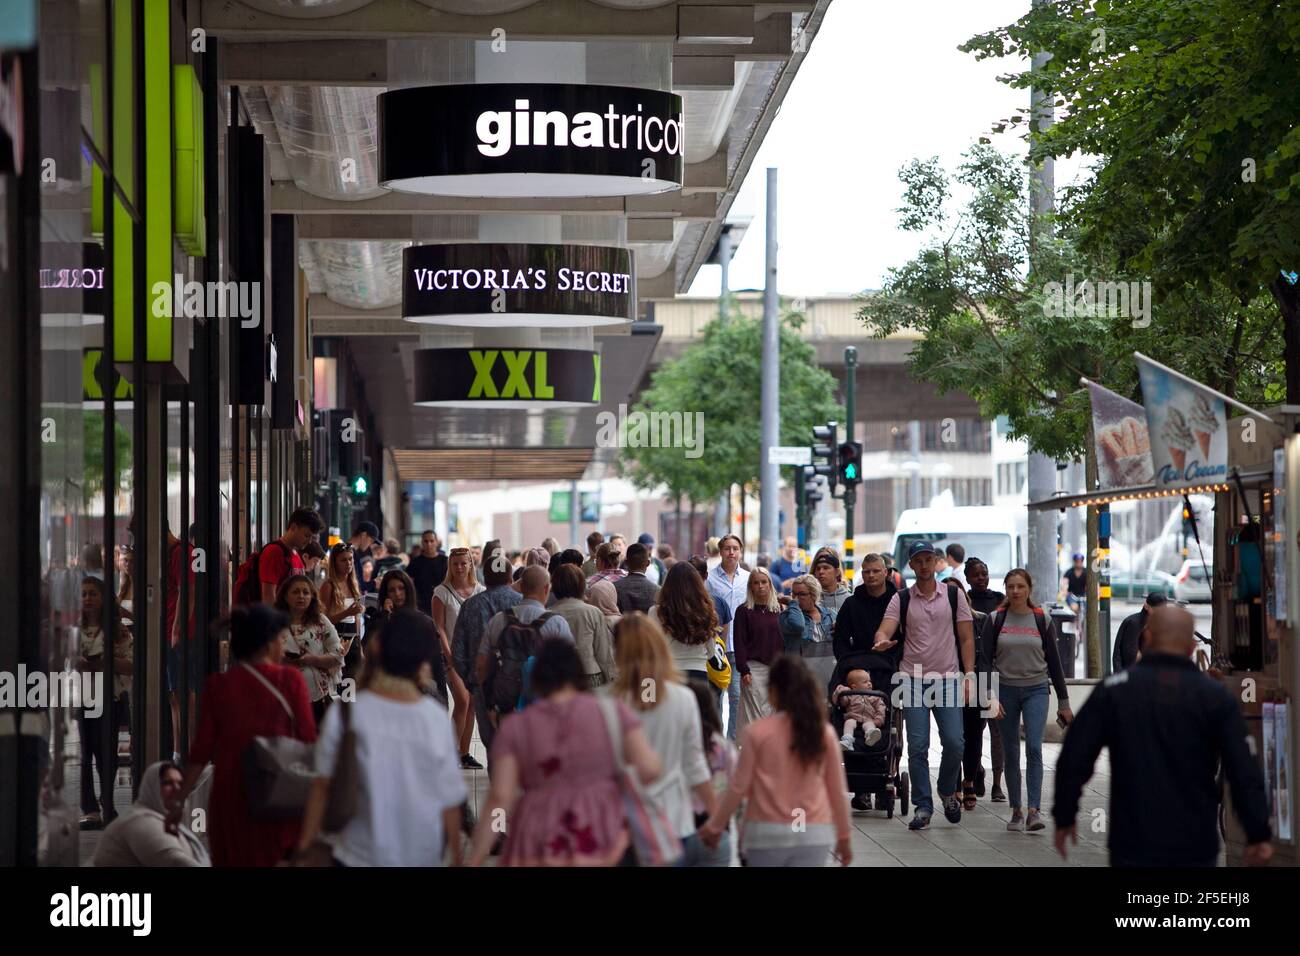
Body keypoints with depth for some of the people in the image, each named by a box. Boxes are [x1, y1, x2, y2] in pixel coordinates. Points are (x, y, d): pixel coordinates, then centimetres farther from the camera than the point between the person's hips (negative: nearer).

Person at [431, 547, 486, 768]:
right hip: (453, 652, -4)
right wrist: (448, 655, -13)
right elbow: (439, 627, -5)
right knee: (462, 700, -15)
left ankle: (465, 753, 11)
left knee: (472, 704, 4)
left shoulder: (480, 591, 7)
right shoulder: (442, 592, -3)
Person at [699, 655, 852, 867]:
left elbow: (739, 787, -3)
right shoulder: (824, 733, 1)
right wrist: (843, 837, 19)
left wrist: (714, 826, 10)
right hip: (814, 834, 1)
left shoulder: (757, 732, -6)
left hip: (767, 833, -1)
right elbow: (838, 790, 7)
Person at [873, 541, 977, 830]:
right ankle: (923, 806, 4)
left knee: (954, 742, -6)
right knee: (917, 747, -3)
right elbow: (886, 629, -9)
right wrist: (882, 641, -33)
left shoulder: (954, 595, 6)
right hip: (914, 680, 0)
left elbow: (966, 638, 6)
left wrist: (969, 675, -4)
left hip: (948, 679, 0)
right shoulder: (901, 599, 5)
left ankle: (948, 791, 20)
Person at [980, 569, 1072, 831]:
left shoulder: (1042, 620, 5)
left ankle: (1034, 810, -19)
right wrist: (991, 697, -12)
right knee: (1011, 753, 5)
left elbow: (1053, 662, 8)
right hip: (1006, 691, 1)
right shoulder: (995, 620, 3)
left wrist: (1064, 702, 8)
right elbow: (986, 660, 0)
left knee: (1034, 748, -15)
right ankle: (1016, 811, 13)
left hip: (1036, 690, -1)